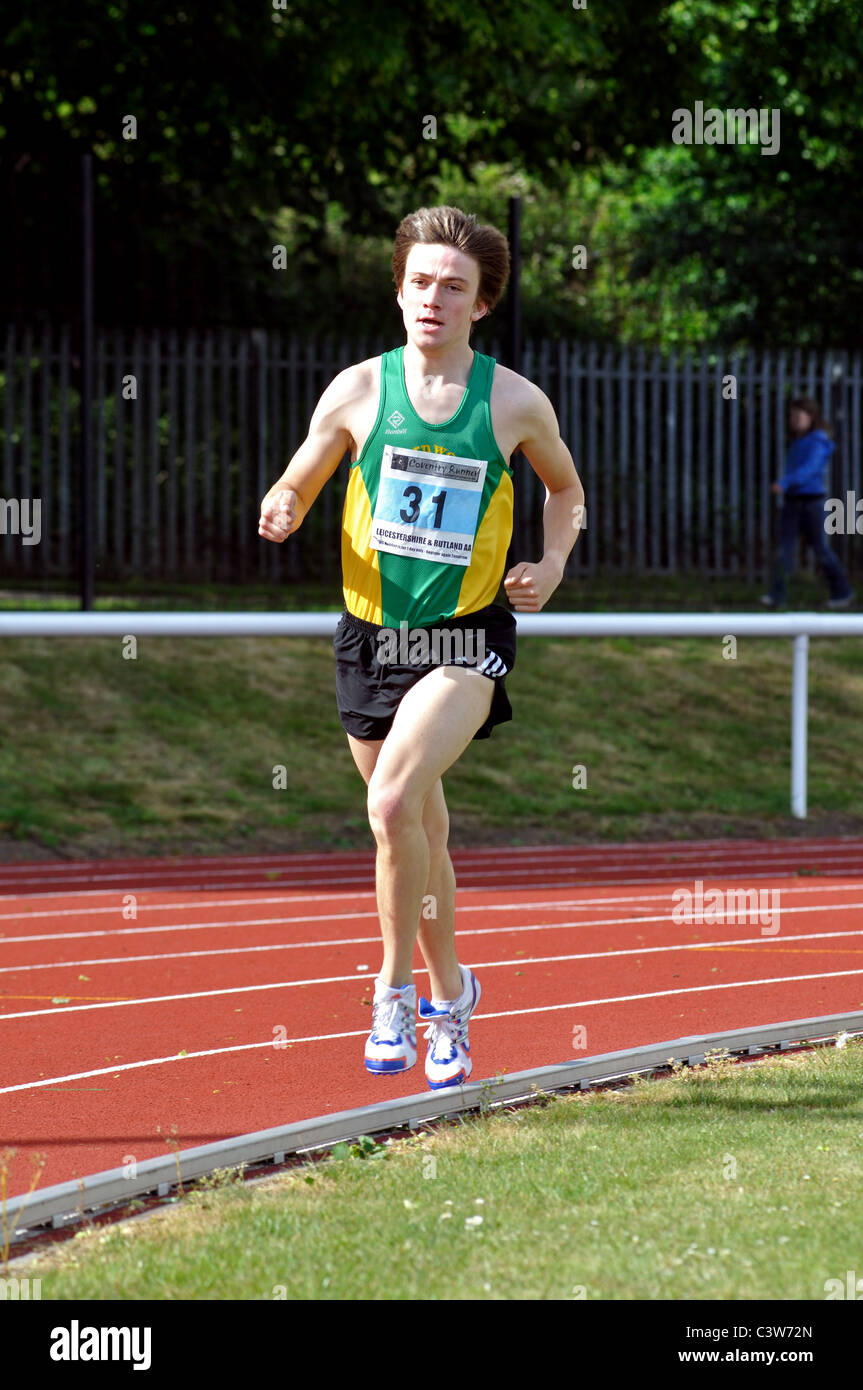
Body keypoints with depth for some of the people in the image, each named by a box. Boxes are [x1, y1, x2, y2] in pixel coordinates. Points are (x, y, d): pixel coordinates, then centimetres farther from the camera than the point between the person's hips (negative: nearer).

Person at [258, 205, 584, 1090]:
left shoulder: (516, 404, -2)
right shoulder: (359, 391, 0)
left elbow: (565, 488, 18)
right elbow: (295, 488, 10)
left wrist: (553, 563, 0)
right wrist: (281, 512, -14)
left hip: (467, 638, -3)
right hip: (372, 634, 3)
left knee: (394, 801, -25)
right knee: (423, 832, 13)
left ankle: (395, 988, -11)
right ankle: (449, 994, 35)